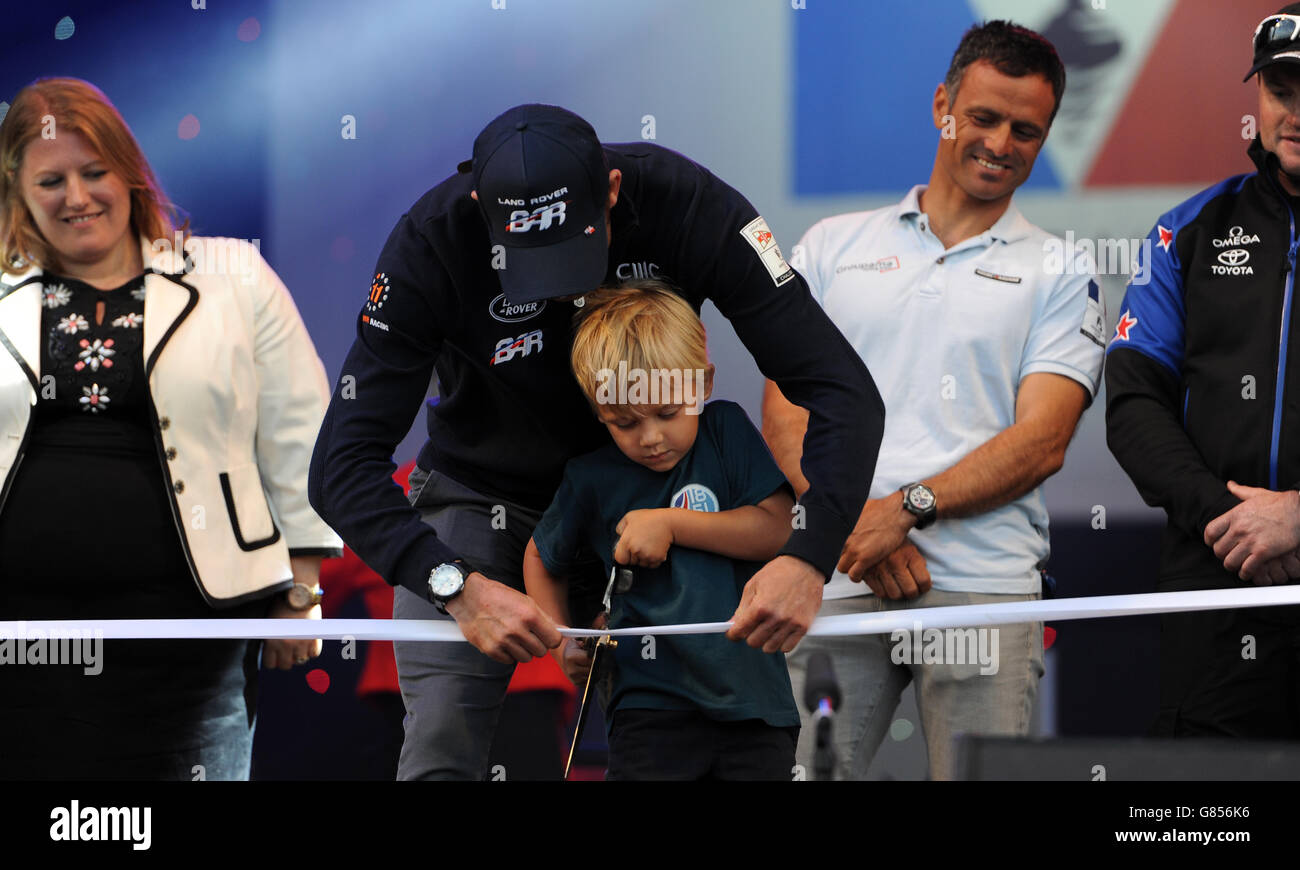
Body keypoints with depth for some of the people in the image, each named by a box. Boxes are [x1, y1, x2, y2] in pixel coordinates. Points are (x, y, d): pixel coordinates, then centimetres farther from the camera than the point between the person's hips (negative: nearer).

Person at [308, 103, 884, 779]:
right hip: (482, 492, -1)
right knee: (439, 748, -14)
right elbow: (342, 466, -30)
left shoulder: (688, 204, -27)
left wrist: (808, 558, -44)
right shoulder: (432, 241, -29)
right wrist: (458, 585, -46)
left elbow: (844, 392, -28)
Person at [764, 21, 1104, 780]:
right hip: (835, 578, 1)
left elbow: (1041, 441, 0)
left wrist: (905, 508, -13)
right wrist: (854, 518, -8)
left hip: (981, 585, -1)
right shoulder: (834, 246, 18)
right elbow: (786, 410, 10)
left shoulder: (1060, 274, 12)